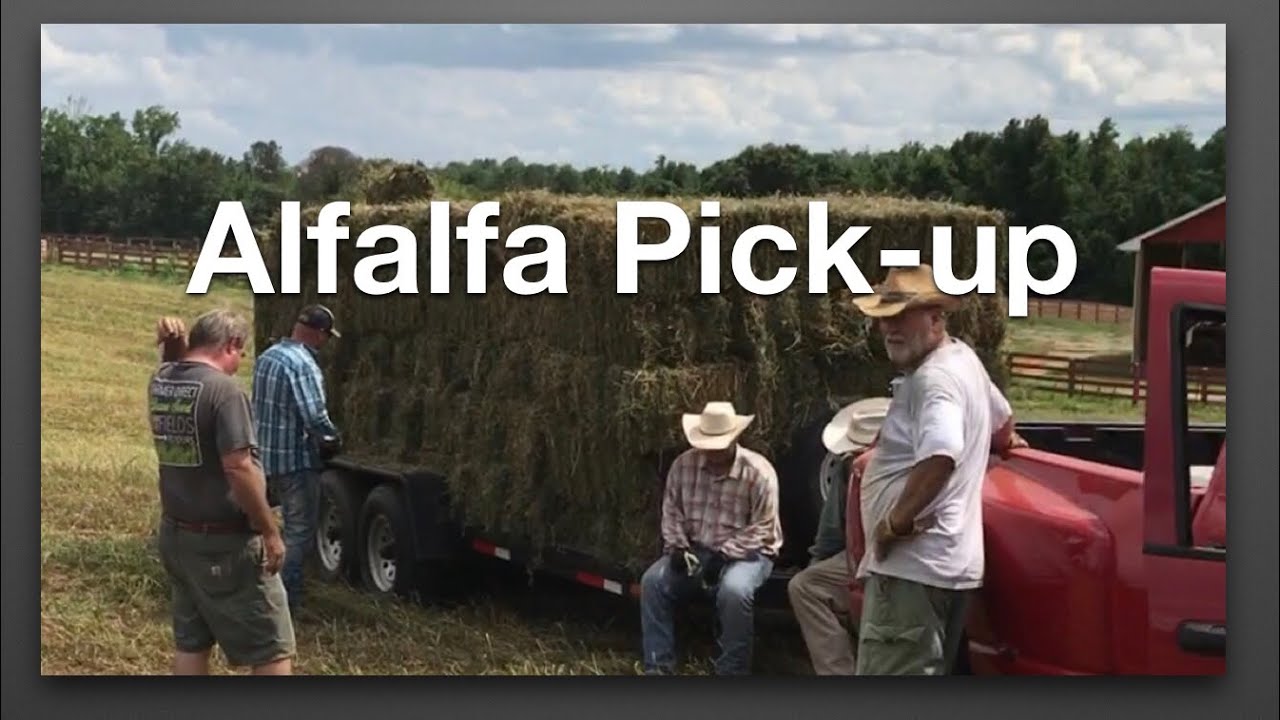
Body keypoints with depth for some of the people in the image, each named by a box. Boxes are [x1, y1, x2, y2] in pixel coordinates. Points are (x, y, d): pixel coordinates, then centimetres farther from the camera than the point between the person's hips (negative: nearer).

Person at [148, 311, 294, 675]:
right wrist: (270, 531, -15)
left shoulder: (160, 383, 3)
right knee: (272, 647, 0)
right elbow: (238, 469, -23)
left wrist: (174, 348, 4)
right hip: (224, 541, -8)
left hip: (175, 533, 8)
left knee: (190, 641, 15)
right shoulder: (222, 389, -19)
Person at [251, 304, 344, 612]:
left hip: (268, 455, 9)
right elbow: (315, 416, -26)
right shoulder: (303, 364, -21)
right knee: (300, 531, 1)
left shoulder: (267, 356, 8)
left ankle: (286, 590, 29)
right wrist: (333, 438, -6)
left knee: (293, 525, 22)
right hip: (296, 459, -9)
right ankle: (287, 599, 3)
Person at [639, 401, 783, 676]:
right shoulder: (684, 464, -2)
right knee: (652, 580, -18)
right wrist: (677, 547, -11)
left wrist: (723, 556, -24)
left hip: (746, 553, -4)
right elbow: (671, 511, 6)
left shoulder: (759, 473, -16)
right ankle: (658, 668, -12)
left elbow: (761, 530, -16)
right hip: (696, 550, 5)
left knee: (733, 591, -36)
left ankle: (731, 671, -20)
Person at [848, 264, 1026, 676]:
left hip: (912, 566, -11)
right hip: (946, 563, 11)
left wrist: (896, 521, -24)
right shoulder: (963, 360, 17)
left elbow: (940, 456, -35)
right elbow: (1002, 417, 37)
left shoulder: (933, 379, -16)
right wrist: (1001, 442, 59)